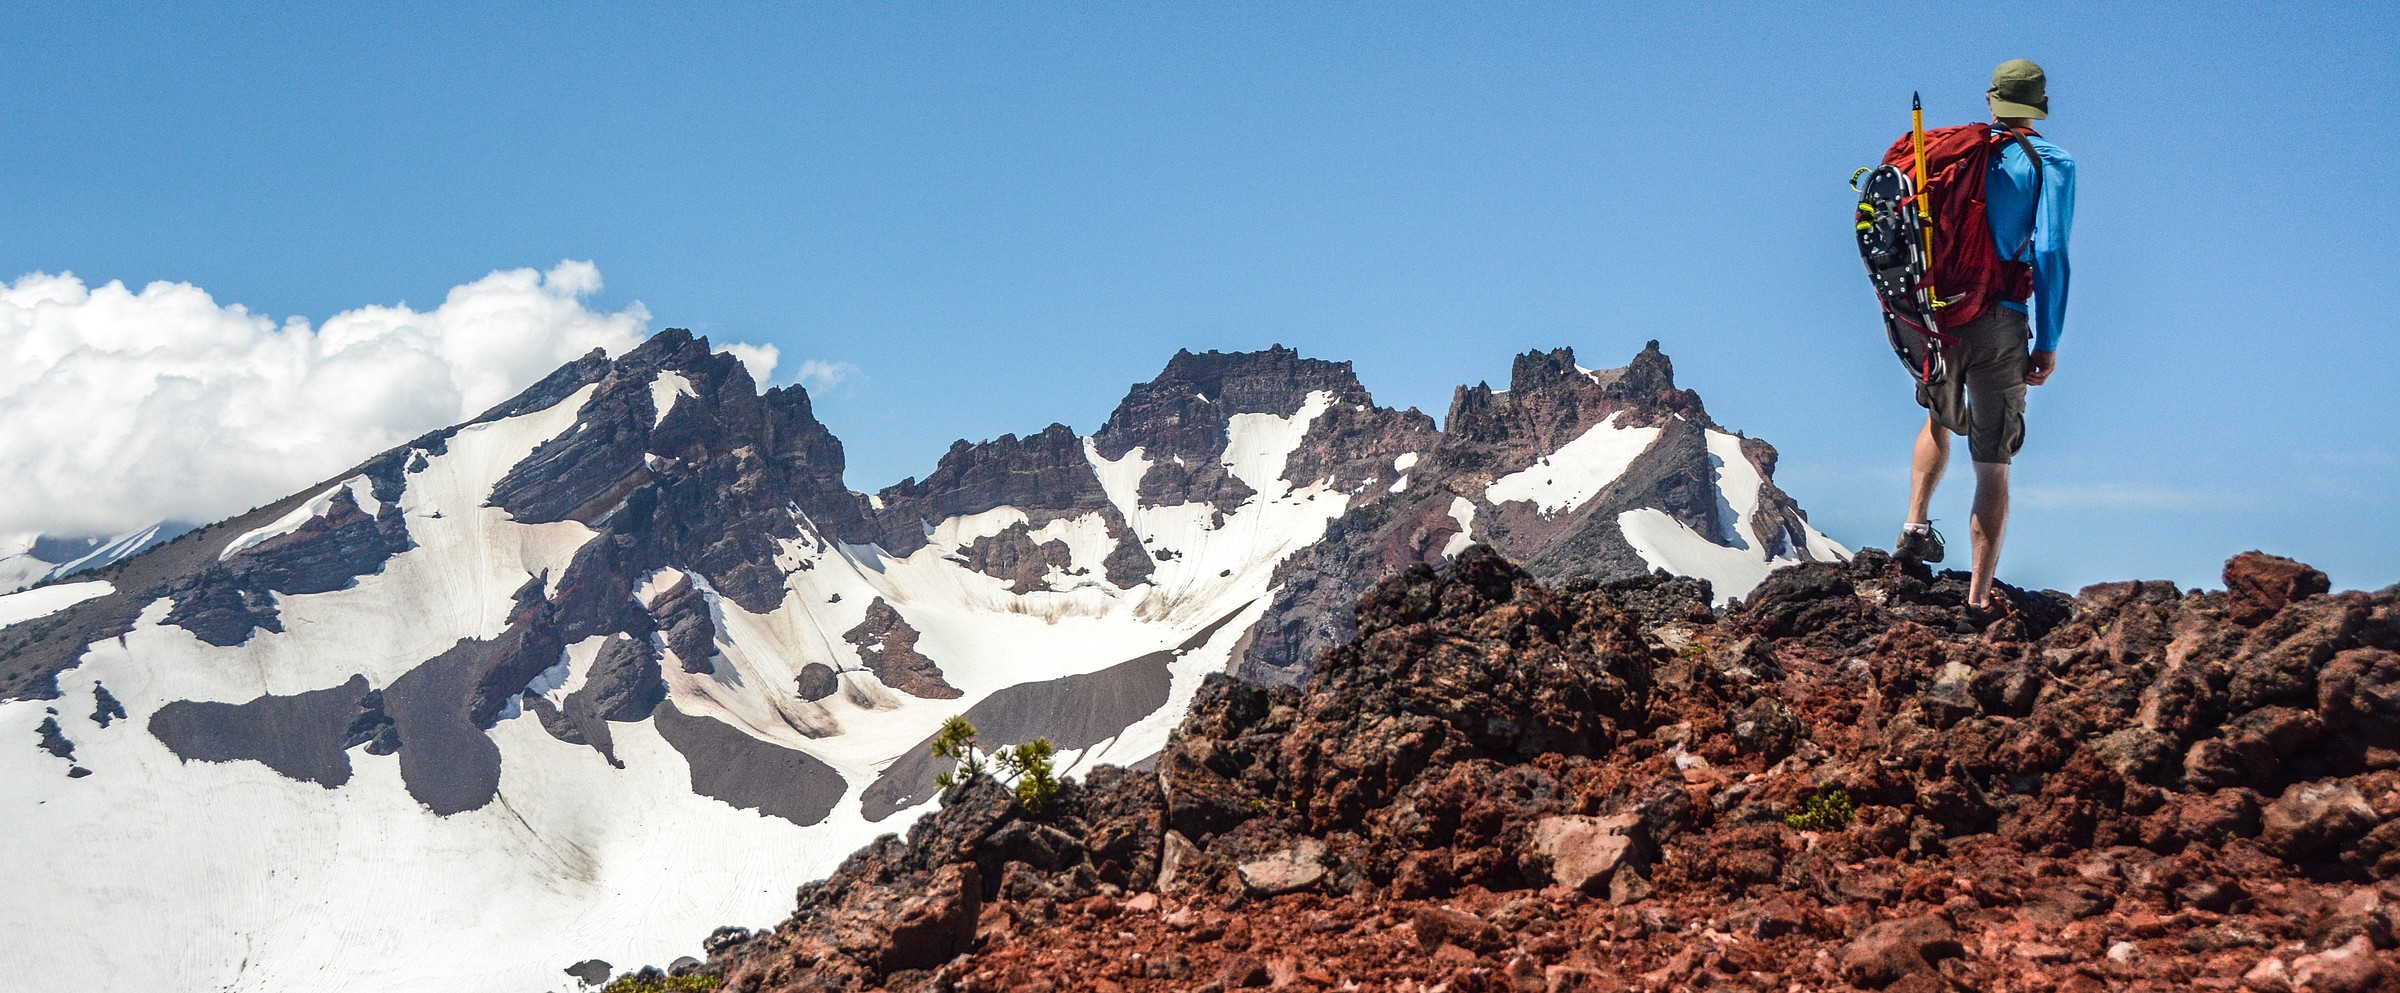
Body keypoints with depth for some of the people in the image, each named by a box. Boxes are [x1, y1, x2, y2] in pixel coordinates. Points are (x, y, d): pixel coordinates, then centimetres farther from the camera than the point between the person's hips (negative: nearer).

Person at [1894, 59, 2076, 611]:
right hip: (1999, 324, -3)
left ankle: (1915, 528, 19)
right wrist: (2048, 344, -6)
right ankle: (1978, 600, 2)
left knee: (1939, 421, 32)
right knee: (1993, 465, 4)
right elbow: (2051, 253, -9)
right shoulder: (2052, 164, 0)